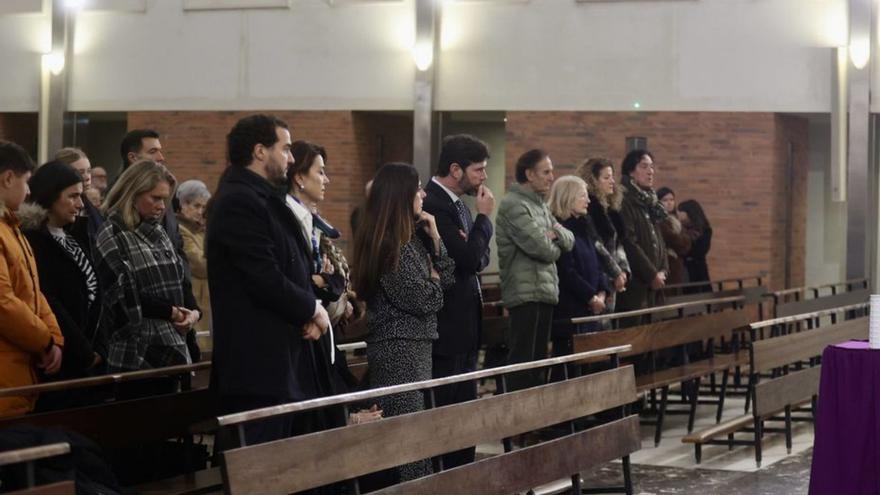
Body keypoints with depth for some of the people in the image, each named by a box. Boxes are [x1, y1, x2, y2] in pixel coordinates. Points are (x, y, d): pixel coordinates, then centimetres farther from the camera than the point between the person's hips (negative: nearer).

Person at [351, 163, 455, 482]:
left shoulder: (411, 237, 12)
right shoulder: (388, 245, -17)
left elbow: (447, 279, 13)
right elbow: (425, 300, -19)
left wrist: (435, 238, 2)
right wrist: (432, 282, 2)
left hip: (414, 343, 10)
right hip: (400, 347, -10)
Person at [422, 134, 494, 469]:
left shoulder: (456, 205, 14)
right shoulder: (434, 205, -17)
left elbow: (480, 258, 13)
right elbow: (470, 258, -22)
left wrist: (474, 254, -9)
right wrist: (484, 216, -9)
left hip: (464, 327, 10)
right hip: (447, 328, -10)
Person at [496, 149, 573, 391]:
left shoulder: (540, 205, 18)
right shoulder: (514, 205, -12)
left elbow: (569, 240, 14)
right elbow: (542, 248, -19)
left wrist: (556, 232, -7)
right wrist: (554, 245, 3)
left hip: (545, 293, 10)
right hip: (526, 295, -10)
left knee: (538, 360, 13)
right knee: (522, 363, -8)